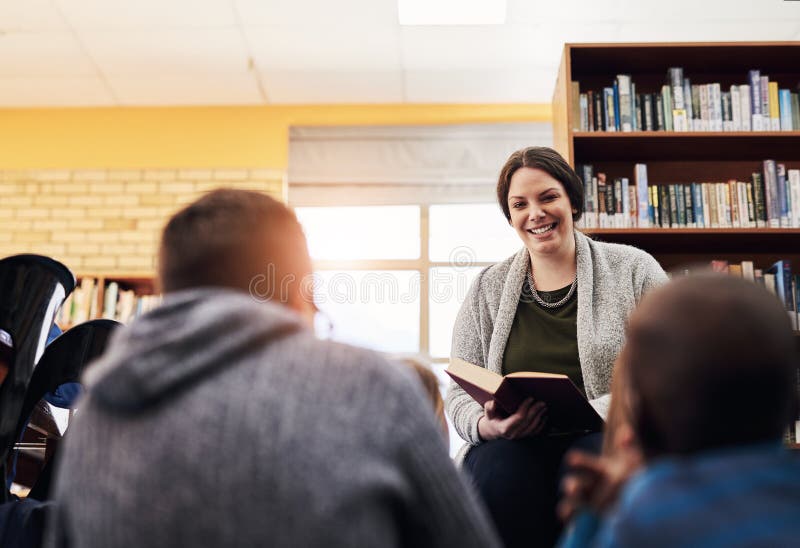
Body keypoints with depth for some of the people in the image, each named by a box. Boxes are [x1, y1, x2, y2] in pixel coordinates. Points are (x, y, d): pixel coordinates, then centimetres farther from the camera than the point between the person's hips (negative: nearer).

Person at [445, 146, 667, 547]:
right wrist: (486, 424, -14)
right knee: (497, 469, -34)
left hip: (609, 441, -1)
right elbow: (460, 394, 12)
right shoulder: (486, 290, 14)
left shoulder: (634, 270, 7)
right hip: (514, 444, 1)